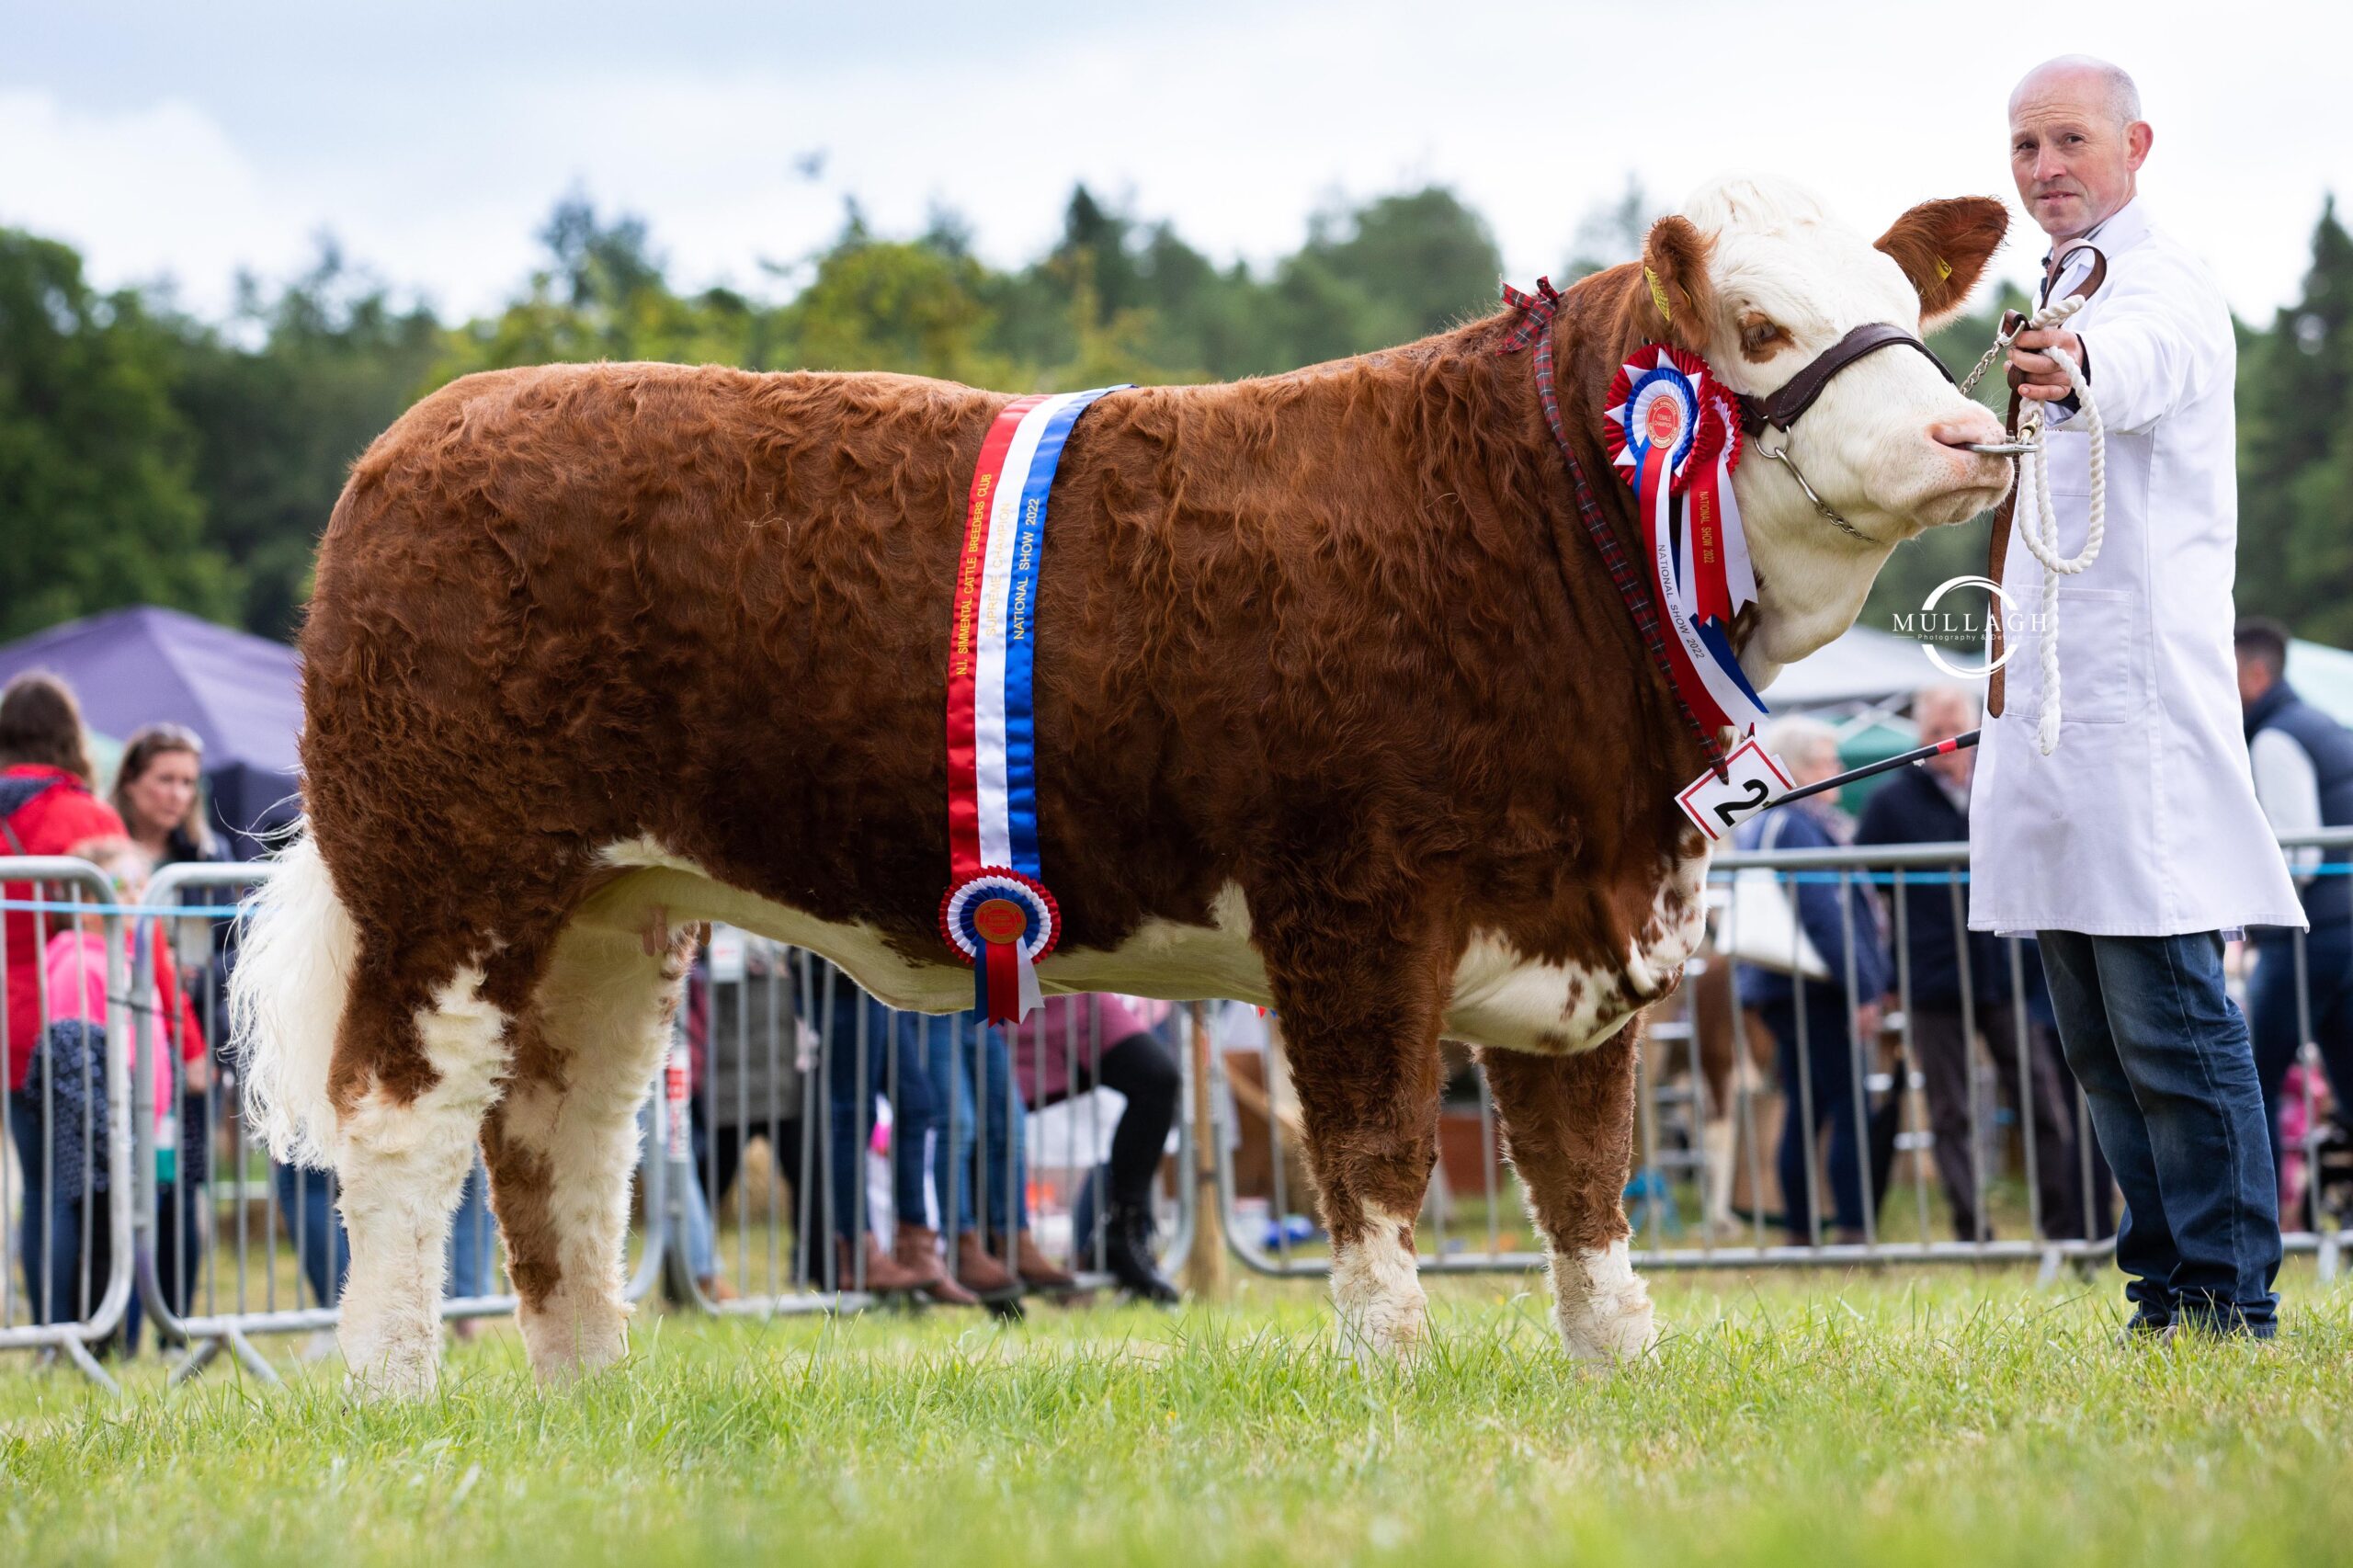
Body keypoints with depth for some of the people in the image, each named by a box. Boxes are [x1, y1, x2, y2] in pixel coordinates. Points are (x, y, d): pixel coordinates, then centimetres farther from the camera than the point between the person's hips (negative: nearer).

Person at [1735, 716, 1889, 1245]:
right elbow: (1823, 916, -20)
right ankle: (1853, 1231, -12)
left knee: (1805, 1111, 12)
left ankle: (1800, 1233, 13)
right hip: (1812, 989, -11)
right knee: (1850, 1107, -9)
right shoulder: (1795, 828, -15)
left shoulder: (1760, 824, 18)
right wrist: (1862, 989, -18)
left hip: (1782, 988, 11)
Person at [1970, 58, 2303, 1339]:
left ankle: (2233, 1303, -9)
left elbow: (2146, 359, -34)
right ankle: (2168, 1296, 15)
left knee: (2168, 1019, -12)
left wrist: (2079, 364, -57)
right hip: (2054, 721, 9)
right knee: (2103, 1040, 10)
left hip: (2139, 715, -9)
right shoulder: (2065, 295, 22)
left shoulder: (2167, 286, -7)